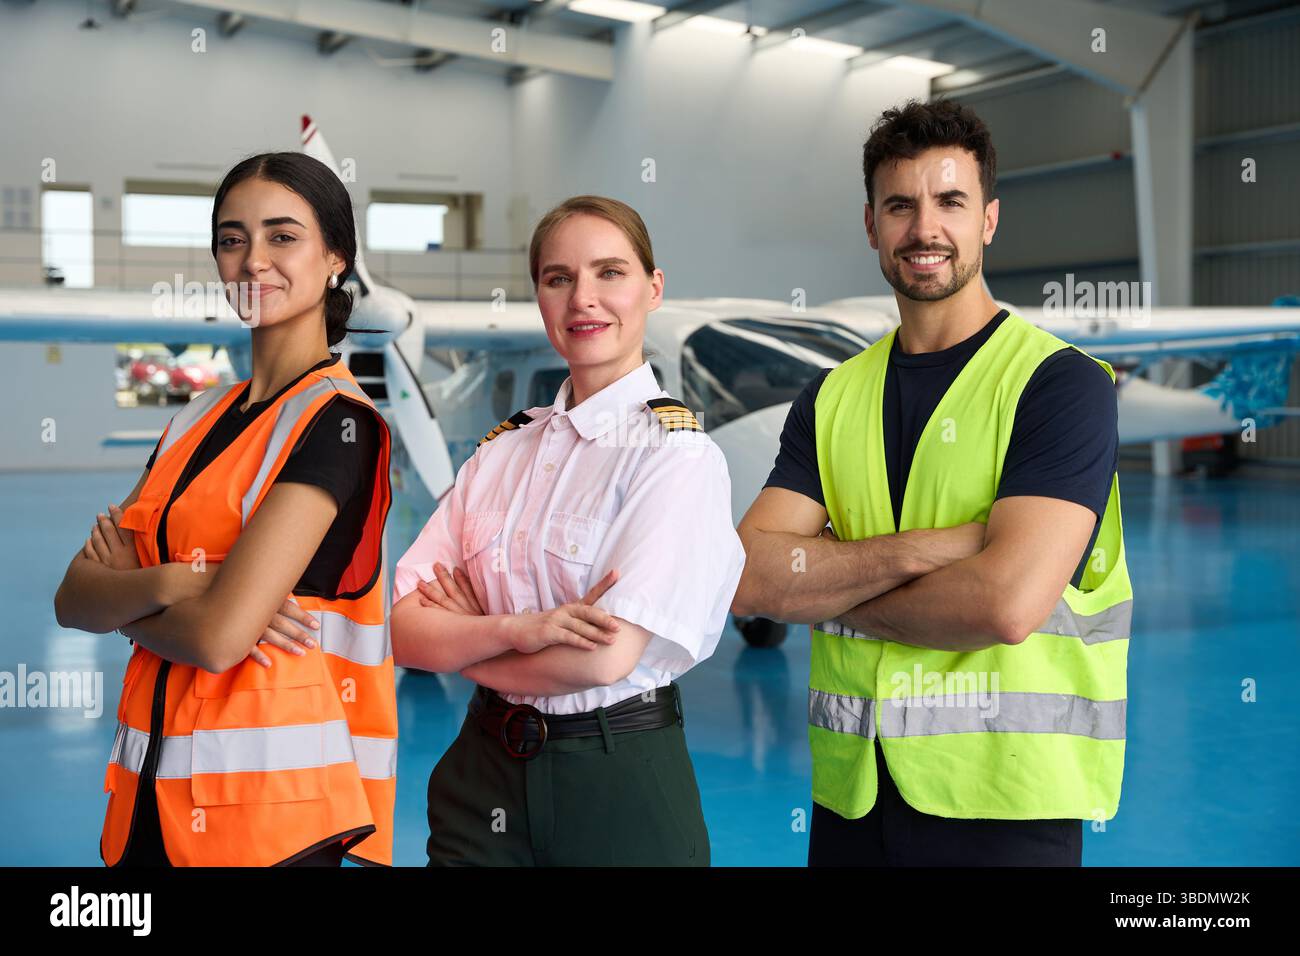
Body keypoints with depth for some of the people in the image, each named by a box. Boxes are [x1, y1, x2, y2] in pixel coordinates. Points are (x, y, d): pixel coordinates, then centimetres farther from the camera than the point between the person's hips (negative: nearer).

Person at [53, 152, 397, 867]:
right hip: (155, 782, 7)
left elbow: (221, 634, -22)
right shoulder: (198, 419, 10)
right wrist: (163, 584, -18)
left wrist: (119, 596, -3)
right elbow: (73, 599, 2)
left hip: (269, 788, -7)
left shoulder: (337, 421, -13)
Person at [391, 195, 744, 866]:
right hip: (484, 771, 4)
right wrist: (515, 628, -21)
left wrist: (462, 638, -6)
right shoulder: (501, 452, 4)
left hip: (621, 783, -4)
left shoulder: (680, 454, -12)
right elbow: (401, 629, -3)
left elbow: (605, 658, -21)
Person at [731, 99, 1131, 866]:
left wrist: (824, 586, -8)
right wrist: (920, 551, -19)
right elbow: (747, 576, -5)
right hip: (851, 792, 5)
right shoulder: (833, 398, 7)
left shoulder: (1063, 384, -9)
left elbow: (1007, 602, -21)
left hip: (1004, 801, -4)